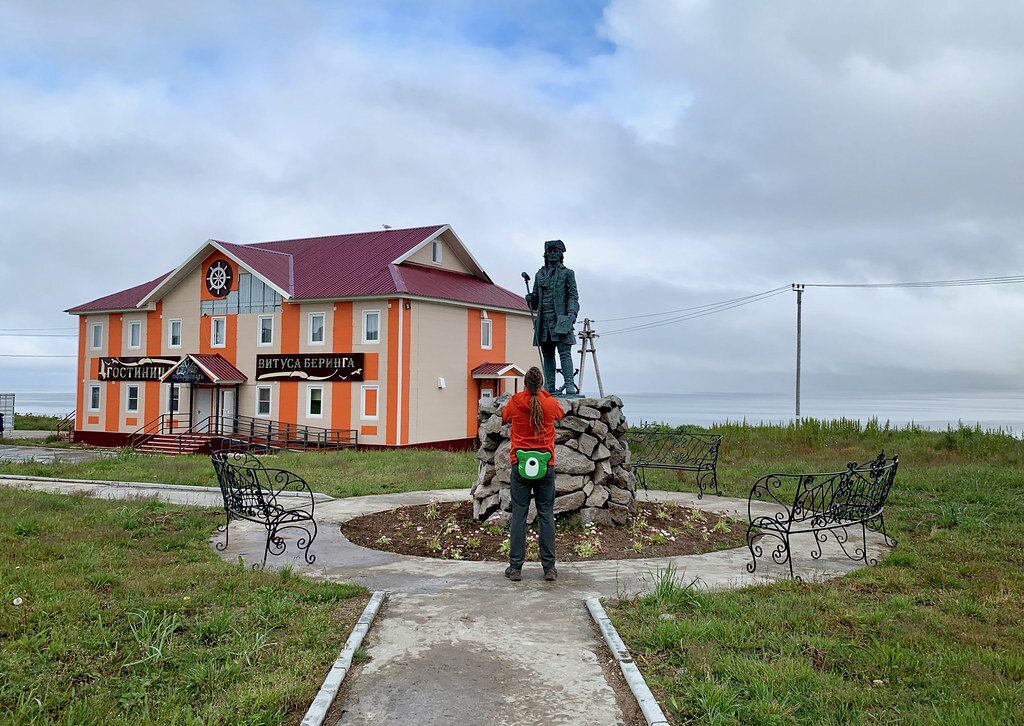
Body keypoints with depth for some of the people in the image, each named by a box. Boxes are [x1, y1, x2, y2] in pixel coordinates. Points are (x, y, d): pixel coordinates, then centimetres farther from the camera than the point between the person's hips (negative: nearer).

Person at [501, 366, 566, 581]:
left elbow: (504, 417, 19)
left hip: (520, 465, 0)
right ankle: (549, 568, 7)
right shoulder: (551, 403, -2)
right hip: (546, 465, 0)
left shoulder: (514, 402, -2)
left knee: (518, 515, 3)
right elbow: (561, 413, 22)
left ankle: (515, 568, 4)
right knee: (546, 515, 5)